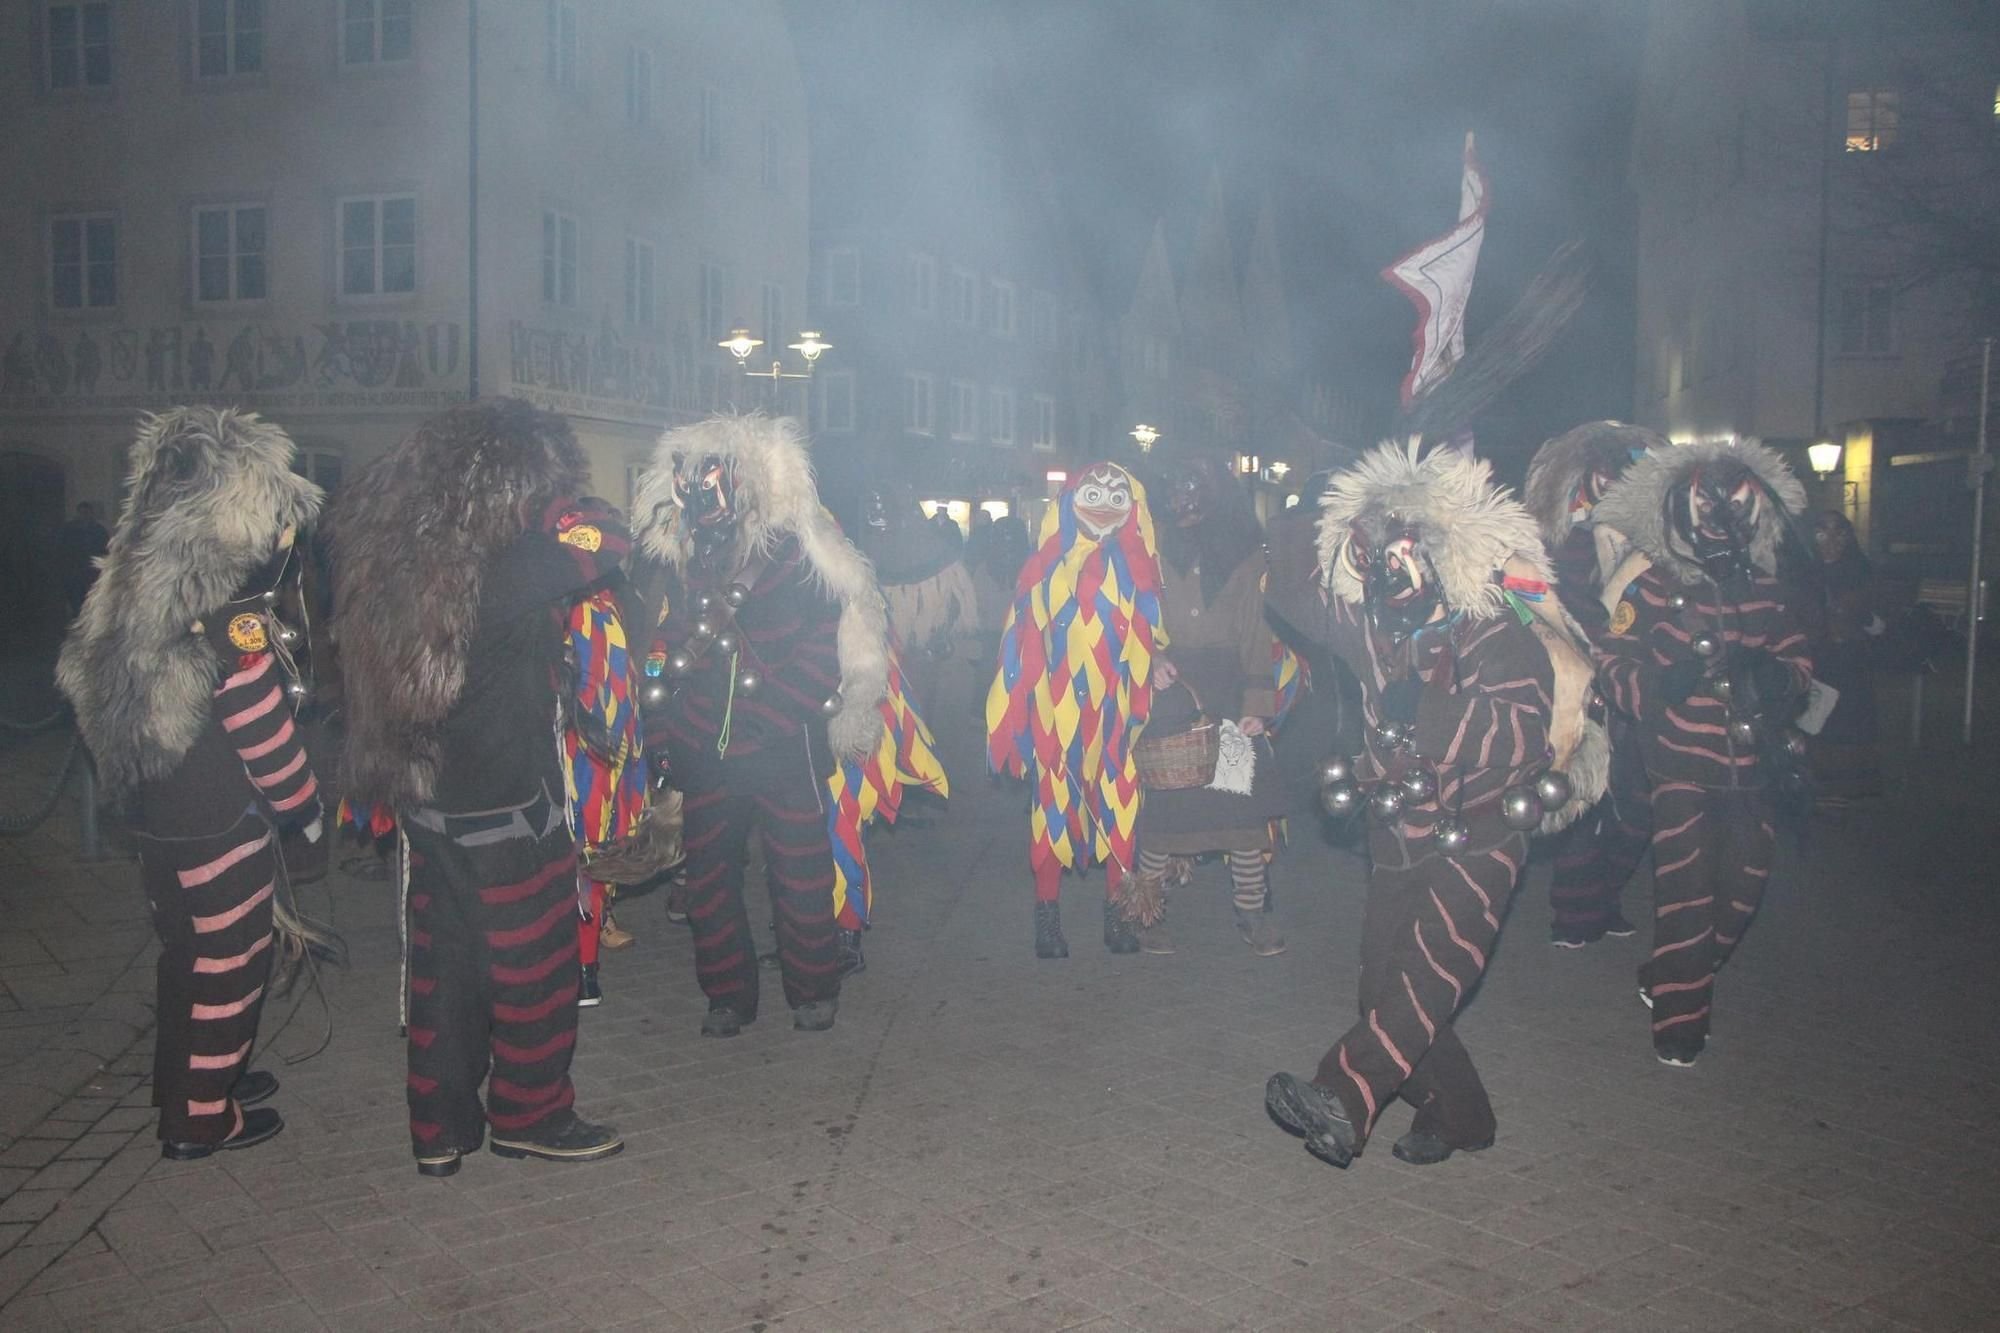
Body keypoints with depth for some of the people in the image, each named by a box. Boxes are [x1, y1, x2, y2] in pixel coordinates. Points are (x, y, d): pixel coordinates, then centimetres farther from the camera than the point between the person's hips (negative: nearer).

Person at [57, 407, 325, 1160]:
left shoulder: (136, 589, 0)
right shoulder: (231, 620, -25)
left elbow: (85, 678, 11)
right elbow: (267, 738, -20)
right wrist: (308, 807, -3)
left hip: (161, 816, 8)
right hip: (222, 829, -8)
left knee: (188, 957, 24)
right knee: (227, 970, 9)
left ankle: (184, 1081, 41)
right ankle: (201, 1119, 23)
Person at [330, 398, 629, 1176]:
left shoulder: (385, 551, -5)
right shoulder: (509, 571, -25)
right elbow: (606, 541, -19)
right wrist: (547, 498, -5)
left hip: (426, 799, 7)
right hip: (509, 809, -7)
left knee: (442, 960, 18)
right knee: (531, 966, 12)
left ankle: (439, 1129, 29)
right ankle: (529, 1116, 29)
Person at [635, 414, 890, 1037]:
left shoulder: (799, 557, -7)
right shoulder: (681, 562, 7)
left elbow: (823, 650, -10)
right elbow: (663, 656, 10)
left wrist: (770, 714, -16)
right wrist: (660, 737, 5)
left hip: (784, 747, -4)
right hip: (704, 752, 5)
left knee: (800, 875, 3)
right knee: (707, 873, 11)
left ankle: (813, 990, 24)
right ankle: (728, 995, 28)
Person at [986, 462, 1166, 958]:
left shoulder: (1137, 570, 8)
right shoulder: (1046, 572, 2)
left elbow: (1151, 640, 13)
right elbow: (1023, 643, 1)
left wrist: (1150, 690, 1)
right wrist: (1015, 713, -4)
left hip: (1118, 709, 2)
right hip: (1059, 710, -2)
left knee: (1121, 805, 3)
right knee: (1054, 803, 1)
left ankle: (1118, 912, 14)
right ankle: (1047, 915, 11)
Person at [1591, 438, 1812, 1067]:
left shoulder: (1762, 587, 7)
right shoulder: (1650, 584, -7)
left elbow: (1797, 659, 11)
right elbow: (1611, 662, -10)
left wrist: (1773, 676, -11)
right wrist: (1664, 683, -27)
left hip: (1751, 767, 5)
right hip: (1682, 763, -5)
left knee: (1744, 883, 9)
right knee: (1687, 889, -5)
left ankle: (1668, 978, 32)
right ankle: (1680, 1017, 9)